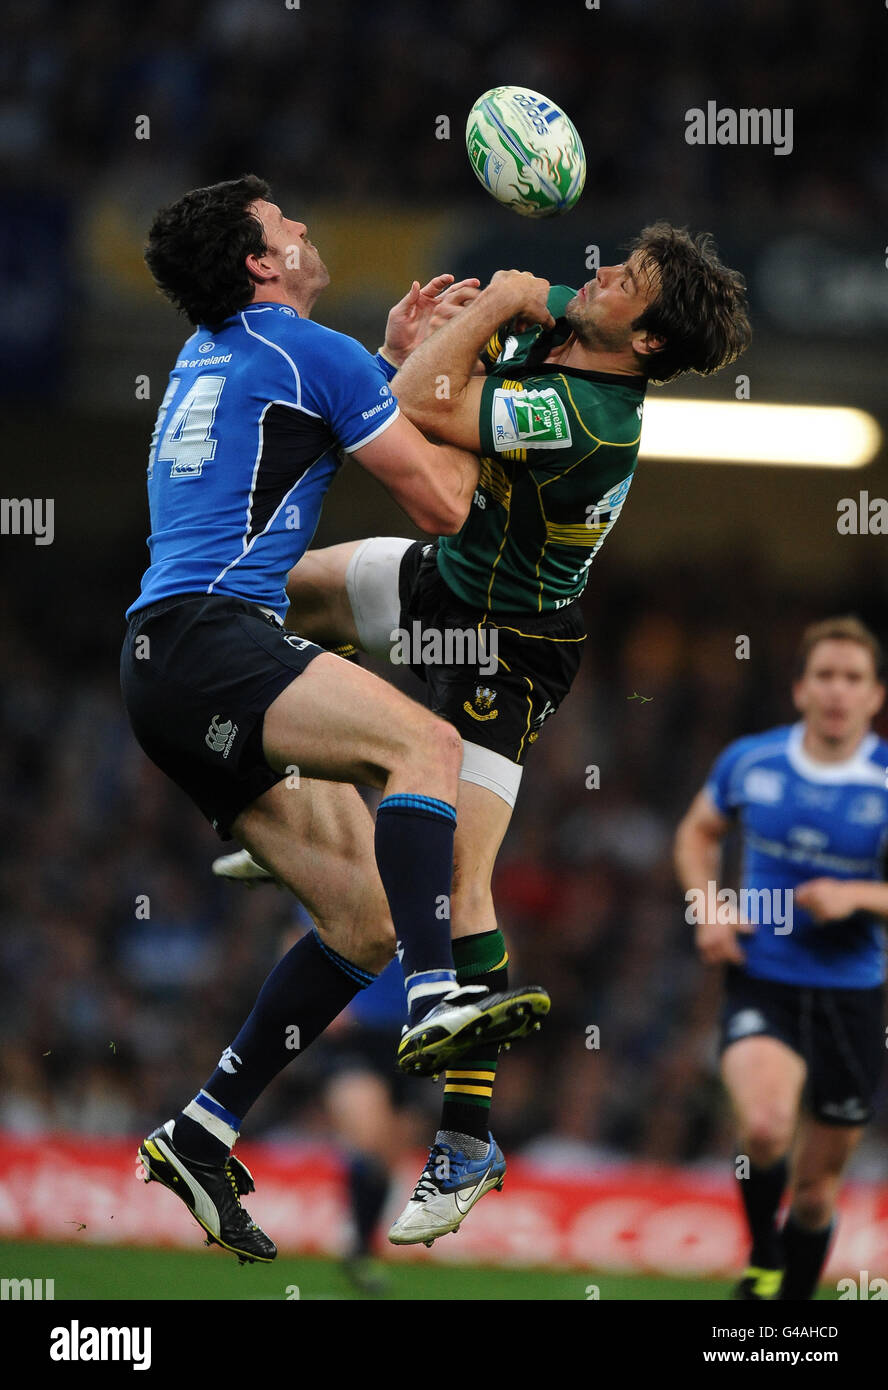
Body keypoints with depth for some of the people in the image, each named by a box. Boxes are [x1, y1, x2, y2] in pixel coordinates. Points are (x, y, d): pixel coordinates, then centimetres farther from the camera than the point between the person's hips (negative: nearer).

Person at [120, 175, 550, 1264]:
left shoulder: (209, 354, 25)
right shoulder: (315, 354, -2)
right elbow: (441, 505, -1)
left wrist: (397, 358, 37)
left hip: (165, 667, 9)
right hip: (204, 642, -9)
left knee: (367, 919, 4)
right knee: (425, 744, -29)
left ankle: (201, 1135, 3)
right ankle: (435, 1000, -48)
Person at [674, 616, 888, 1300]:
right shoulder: (751, 761, -1)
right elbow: (699, 831, 19)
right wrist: (708, 908, 2)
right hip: (761, 981, -1)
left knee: (817, 1186, 9)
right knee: (766, 1125, -28)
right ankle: (762, 1264, -1)